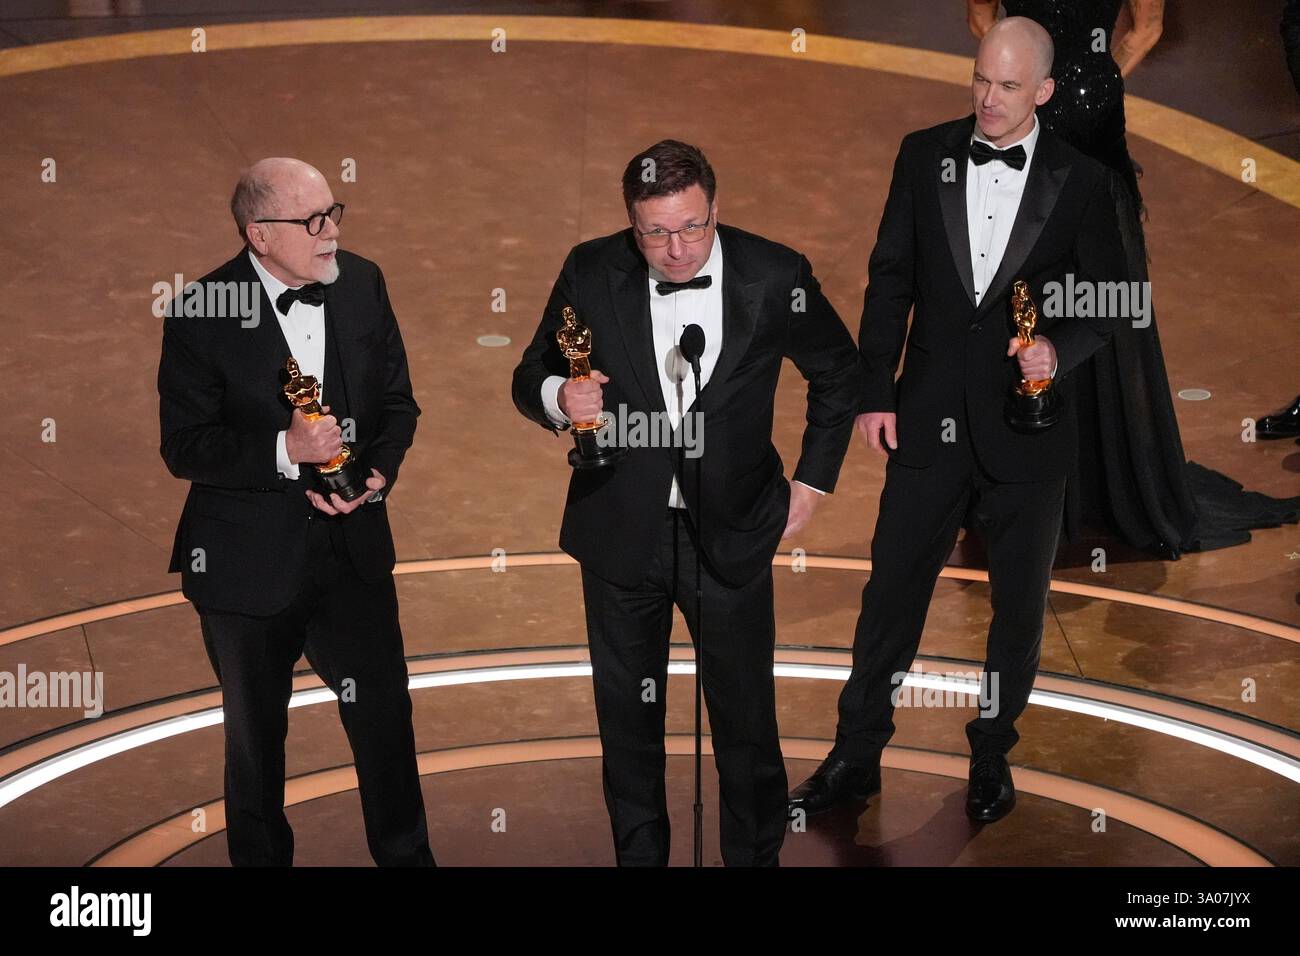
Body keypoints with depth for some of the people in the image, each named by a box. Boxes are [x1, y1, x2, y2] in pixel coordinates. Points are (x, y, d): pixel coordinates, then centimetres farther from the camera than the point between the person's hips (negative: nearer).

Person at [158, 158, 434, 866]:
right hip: (250, 560, -3)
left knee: (385, 720, 9)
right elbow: (183, 447, -13)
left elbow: (396, 399, 7)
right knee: (254, 736, 17)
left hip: (352, 546, 3)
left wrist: (378, 472, -11)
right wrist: (284, 451, -27)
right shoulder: (201, 314, -15)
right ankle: (260, 856, 40)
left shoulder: (362, 282, -2)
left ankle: (406, 855, 32)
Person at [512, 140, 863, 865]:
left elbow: (840, 373, 7)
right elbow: (531, 376, 2)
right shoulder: (591, 273, -9)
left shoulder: (774, 275, -10)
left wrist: (813, 481, 5)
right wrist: (559, 397, -22)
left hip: (732, 536, -1)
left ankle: (758, 854, 31)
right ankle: (639, 854, 35)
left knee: (747, 722, 9)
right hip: (621, 534, 1)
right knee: (628, 724, 15)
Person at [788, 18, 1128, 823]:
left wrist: (1060, 349, -18)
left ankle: (993, 756, 30)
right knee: (893, 586, 6)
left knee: (1018, 600, 11)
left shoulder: (1081, 181, -4)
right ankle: (857, 756, 19)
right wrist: (874, 392, 1)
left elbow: (1109, 299, 3)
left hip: (1026, 424, -1)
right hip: (930, 418, 1)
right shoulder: (923, 155, 1)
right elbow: (890, 280, 4)